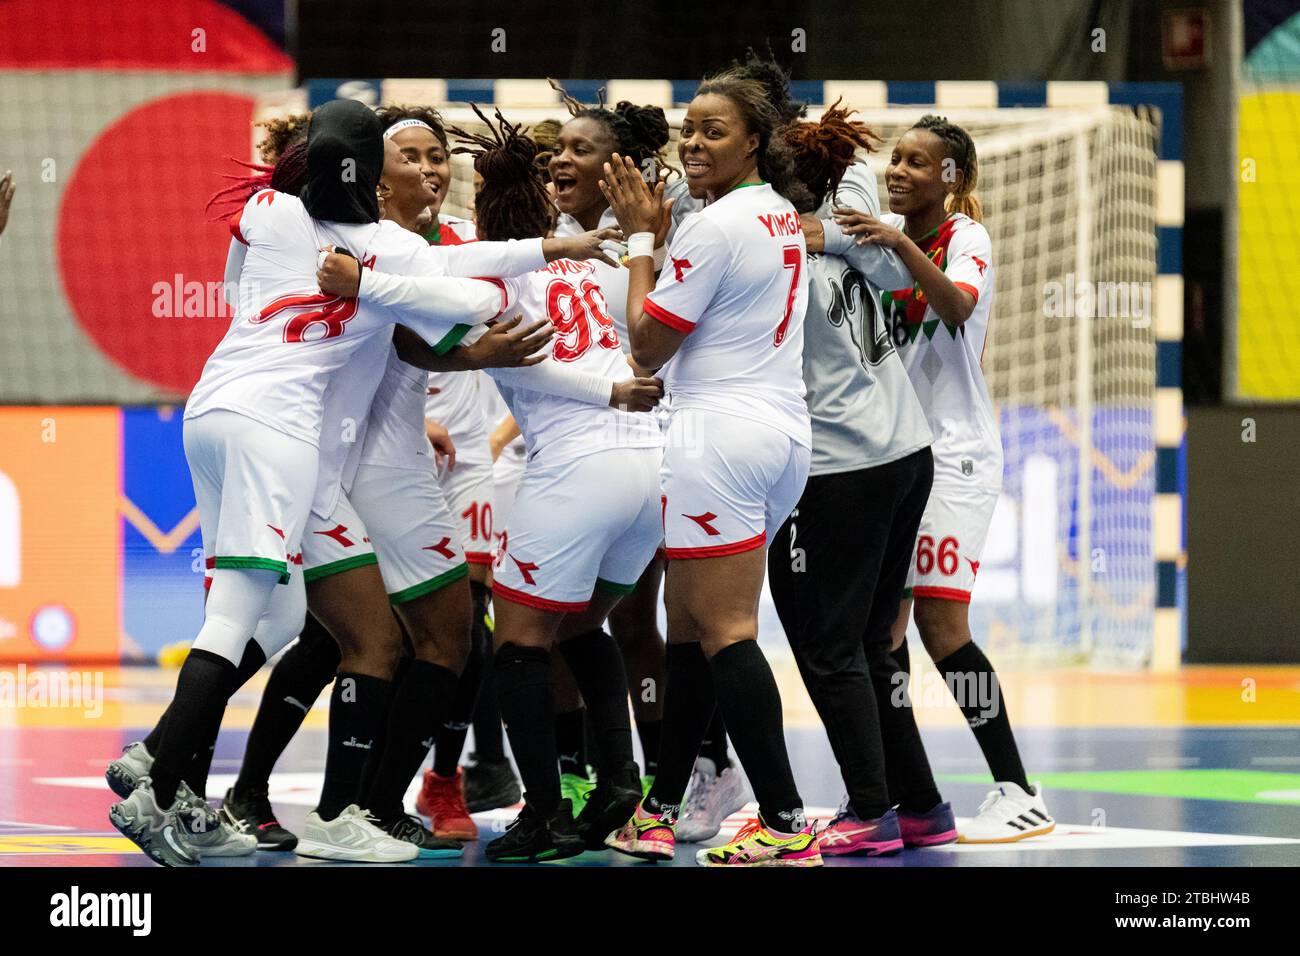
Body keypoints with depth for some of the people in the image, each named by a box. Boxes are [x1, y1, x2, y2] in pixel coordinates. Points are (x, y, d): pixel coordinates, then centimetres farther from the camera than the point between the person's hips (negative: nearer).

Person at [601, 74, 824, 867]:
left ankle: (786, 824, -15)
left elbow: (648, 344, -7)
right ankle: (661, 811, 19)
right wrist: (659, 236, 17)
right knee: (689, 621, 15)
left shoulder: (717, 226, -13)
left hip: (723, 435, -10)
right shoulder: (782, 215, 15)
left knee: (723, 632, -9)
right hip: (785, 434, 10)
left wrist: (640, 237, 0)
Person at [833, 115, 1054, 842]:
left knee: (940, 622, -14)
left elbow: (959, 308, -28)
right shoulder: (887, 230, 10)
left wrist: (900, 244, -42)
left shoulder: (966, 236, -9)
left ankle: (1021, 795, -10)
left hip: (954, 451, -7)